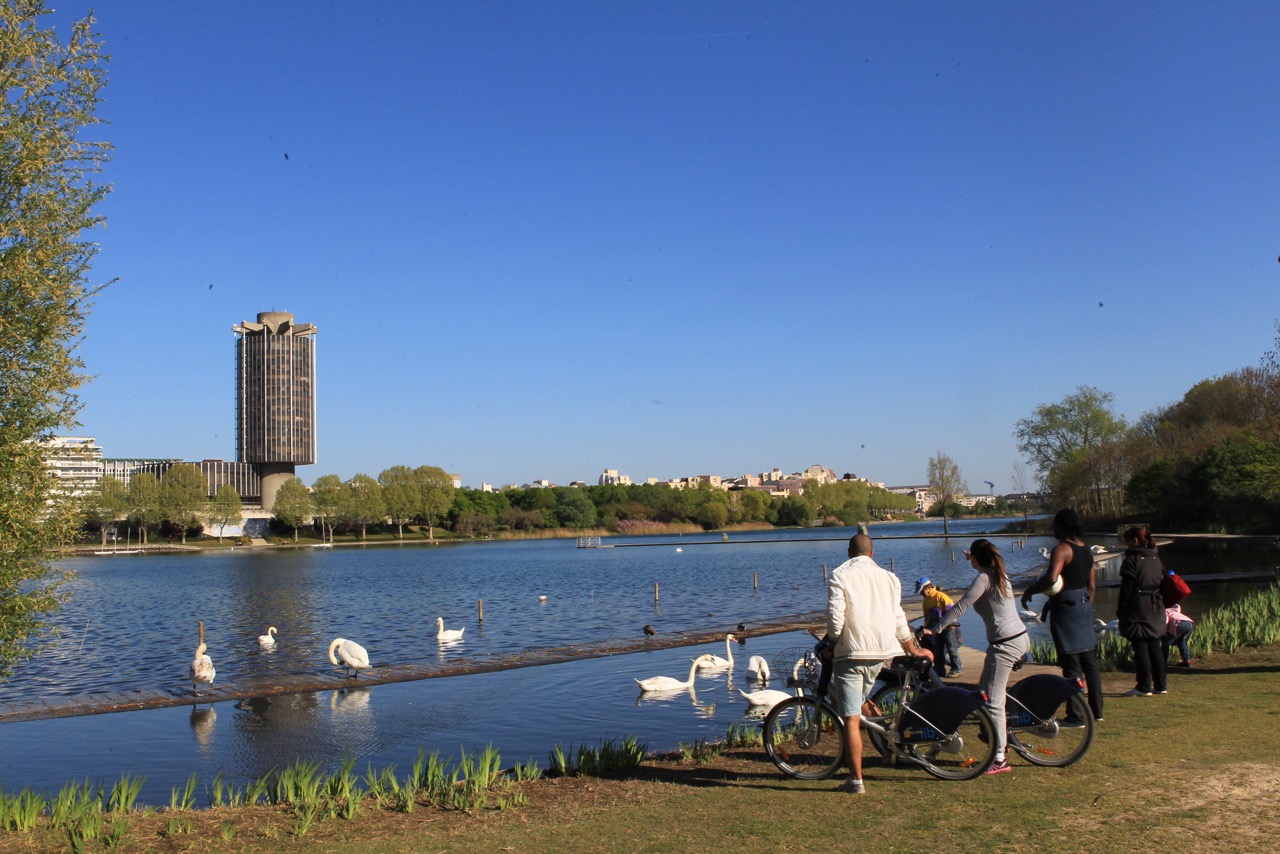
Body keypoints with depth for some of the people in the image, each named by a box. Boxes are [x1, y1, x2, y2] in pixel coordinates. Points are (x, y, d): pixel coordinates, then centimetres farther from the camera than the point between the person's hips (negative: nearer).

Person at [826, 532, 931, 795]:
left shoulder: (840, 576, -4)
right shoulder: (889, 577, 10)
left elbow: (835, 618, -13)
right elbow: (898, 620, 12)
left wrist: (831, 645, 4)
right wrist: (914, 650, 25)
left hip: (851, 653, -5)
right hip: (882, 653, 5)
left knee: (851, 719, -2)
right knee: (857, 705, 29)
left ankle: (856, 780, -1)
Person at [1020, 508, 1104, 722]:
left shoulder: (1062, 549, -16)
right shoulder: (1086, 550, 11)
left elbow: (1051, 578, -32)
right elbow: (1092, 584, 17)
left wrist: (1029, 591, -19)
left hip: (1066, 607, -9)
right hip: (1084, 605, 9)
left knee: (1071, 664, -4)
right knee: (1089, 660, 15)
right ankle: (1096, 710, 21)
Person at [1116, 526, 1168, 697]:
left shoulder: (1132, 560, -12)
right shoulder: (1156, 559, 11)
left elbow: (1126, 589, -14)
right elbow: (1162, 584, 16)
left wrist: (1120, 610, -8)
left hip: (1138, 609, -8)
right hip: (1155, 608, 8)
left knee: (1140, 647, -4)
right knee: (1155, 646, 12)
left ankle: (1144, 687, -3)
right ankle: (1160, 685, 16)